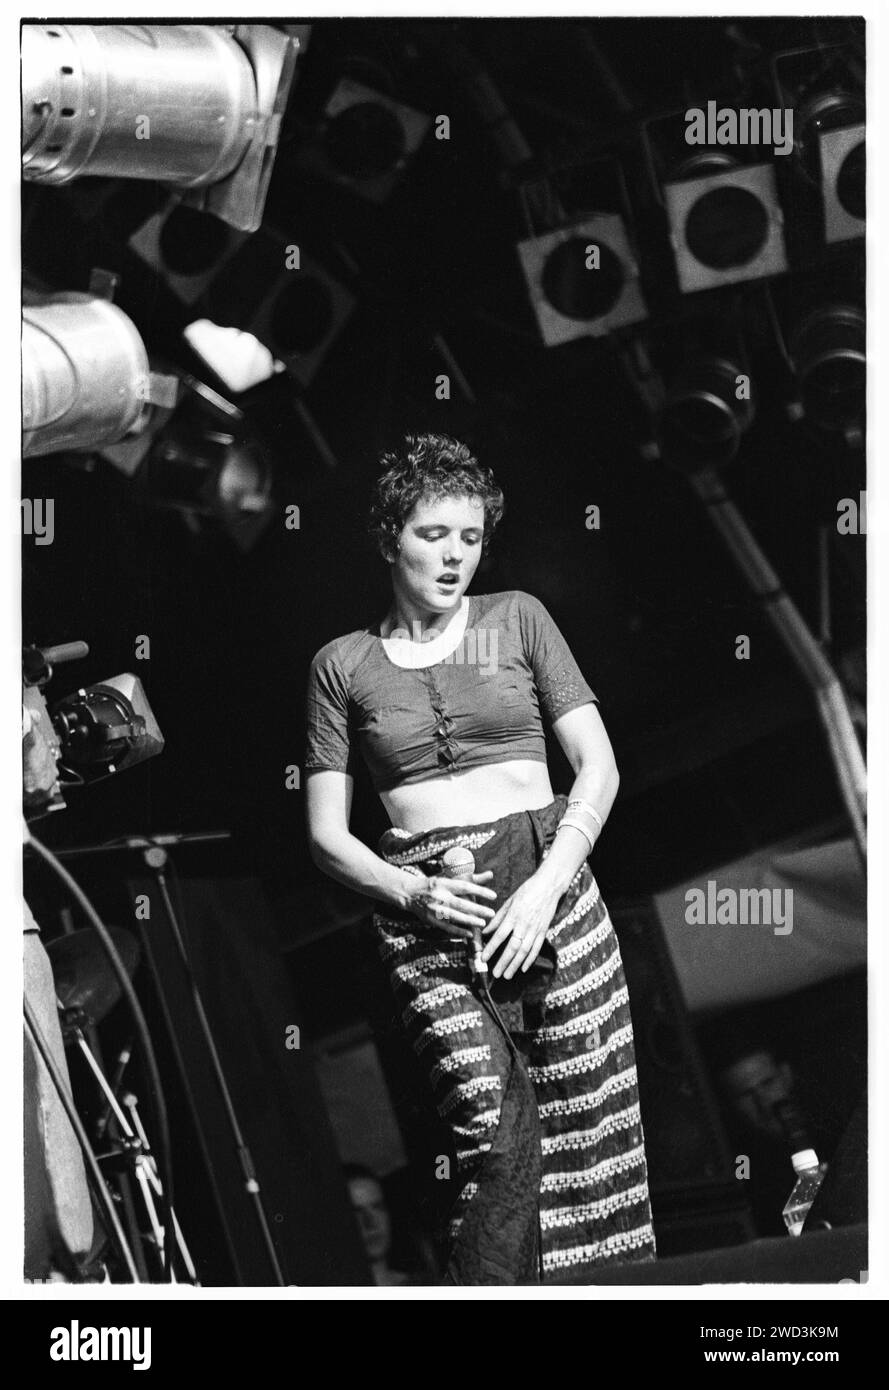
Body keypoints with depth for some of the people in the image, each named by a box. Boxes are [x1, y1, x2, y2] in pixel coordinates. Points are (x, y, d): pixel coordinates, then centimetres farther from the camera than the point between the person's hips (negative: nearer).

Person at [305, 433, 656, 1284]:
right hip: (425, 907, -1)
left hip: (546, 880, 1)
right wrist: (414, 894, -9)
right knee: (498, 1124, -18)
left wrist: (547, 886, -7)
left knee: (587, 1131, -6)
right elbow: (326, 835, 9)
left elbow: (598, 766, 6)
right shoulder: (341, 665, 11)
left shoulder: (517, 620, 12)